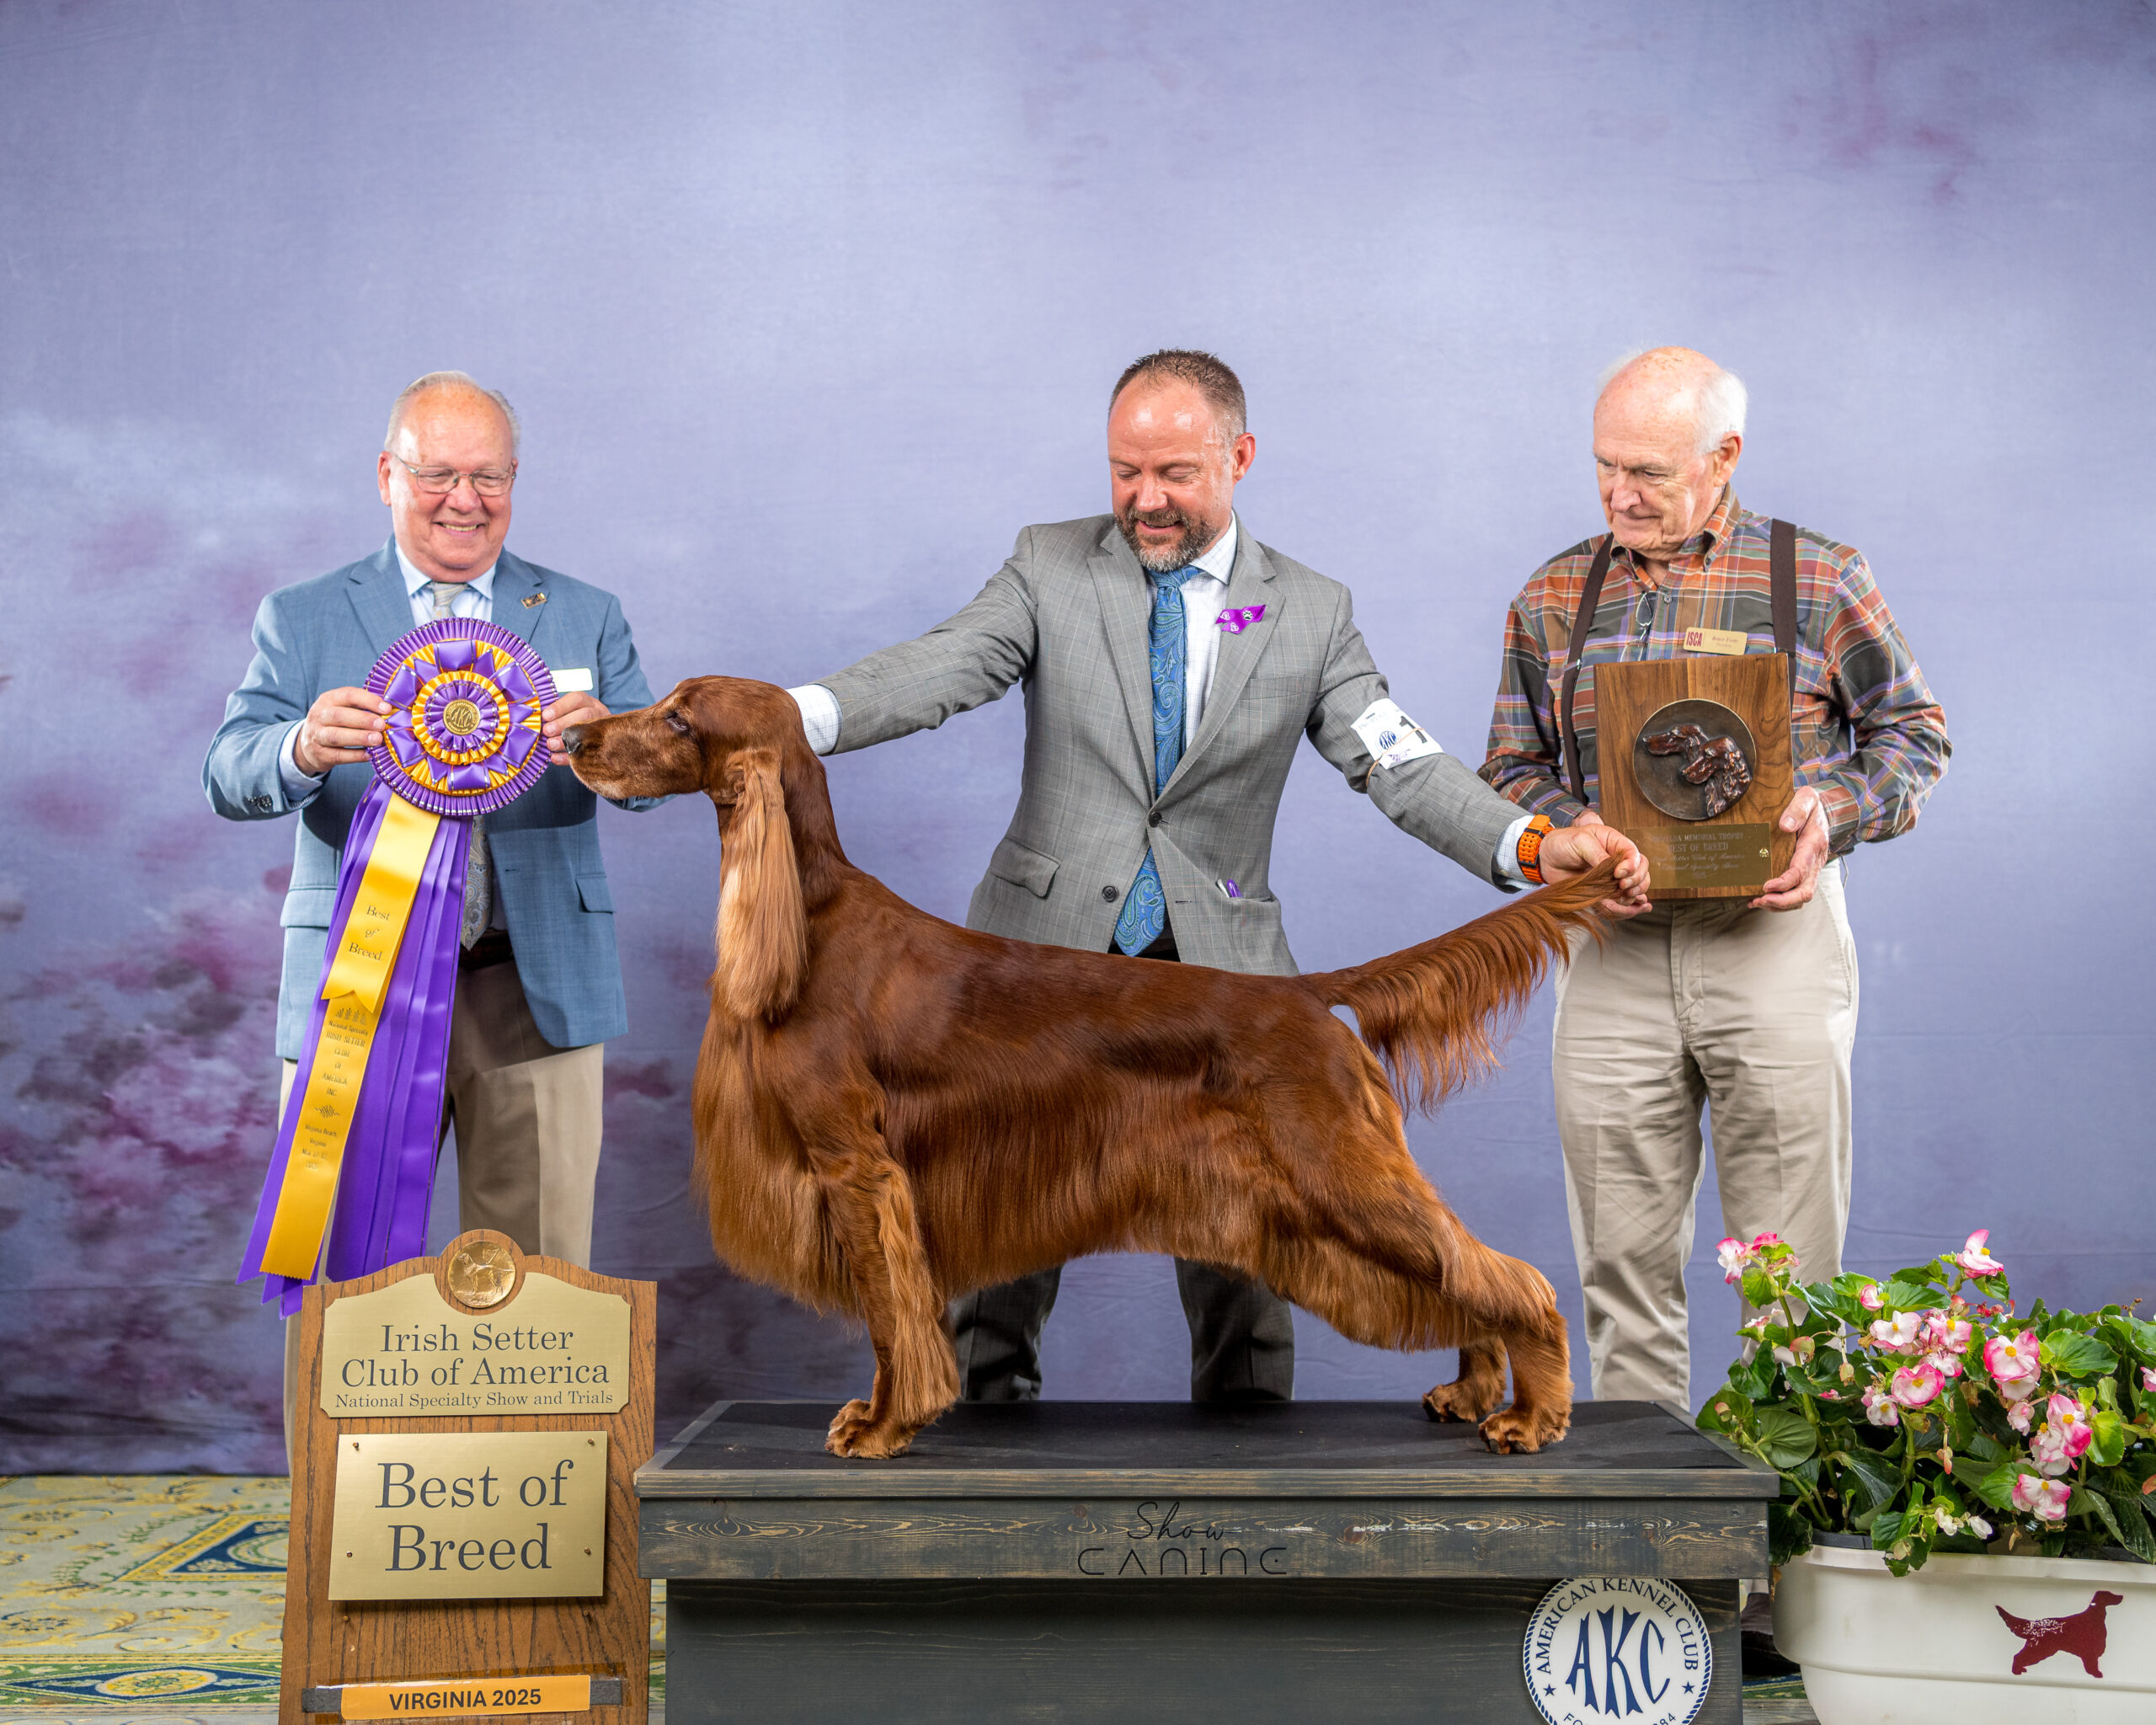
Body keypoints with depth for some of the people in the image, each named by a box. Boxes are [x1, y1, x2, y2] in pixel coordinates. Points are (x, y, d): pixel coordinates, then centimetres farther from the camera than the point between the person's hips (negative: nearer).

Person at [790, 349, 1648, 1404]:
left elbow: (1400, 765, -5)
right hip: (1047, 956, 0)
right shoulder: (1052, 567, 2)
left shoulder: (1310, 613, 4)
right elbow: (944, 668, -12)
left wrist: (1535, 849, -22)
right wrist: (796, 717, -32)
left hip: (1215, 971, 0)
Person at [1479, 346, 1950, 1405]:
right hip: (1614, 943, 2)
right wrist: (1569, 832, -8)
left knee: (1789, 1265, 1)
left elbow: (1912, 731, 8)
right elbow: (1512, 766, 13)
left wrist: (1833, 812, -11)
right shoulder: (1553, 596, 10)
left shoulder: (1818, 580, 3)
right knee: (1622, 1258, 6)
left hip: (1776, 932, -2)